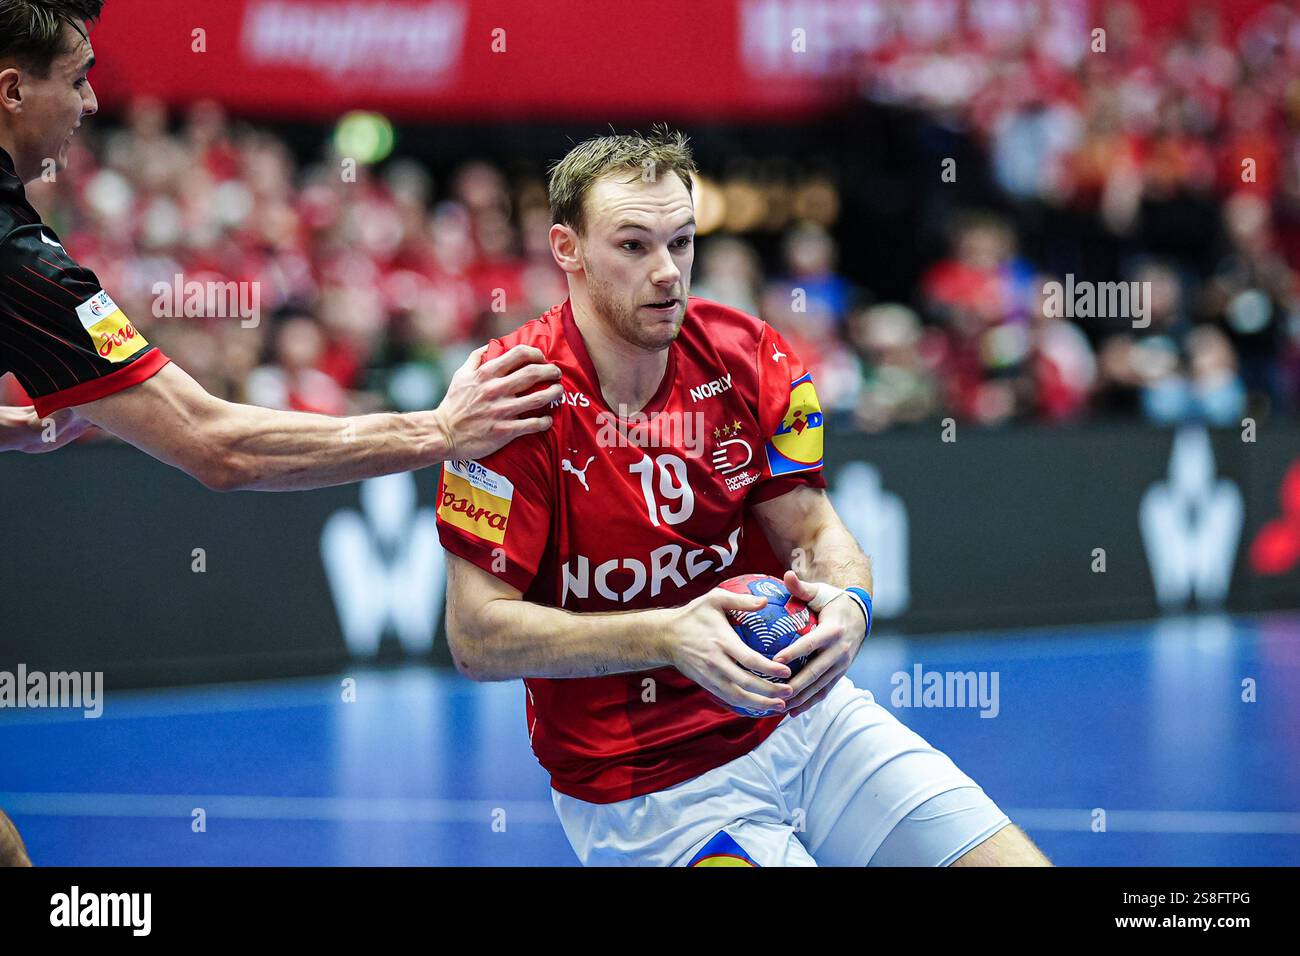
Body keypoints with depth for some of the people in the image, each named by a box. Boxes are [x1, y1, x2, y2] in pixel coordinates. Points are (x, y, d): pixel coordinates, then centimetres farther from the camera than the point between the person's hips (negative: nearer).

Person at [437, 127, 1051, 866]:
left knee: (1013, 861, -7)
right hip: (643, 791, -4)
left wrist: (848, 603, -23)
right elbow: (477, 637, -18)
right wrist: (668, 636, -29)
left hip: (799, 715, 4)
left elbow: (813, 533, 2)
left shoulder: (751, 360, -3)